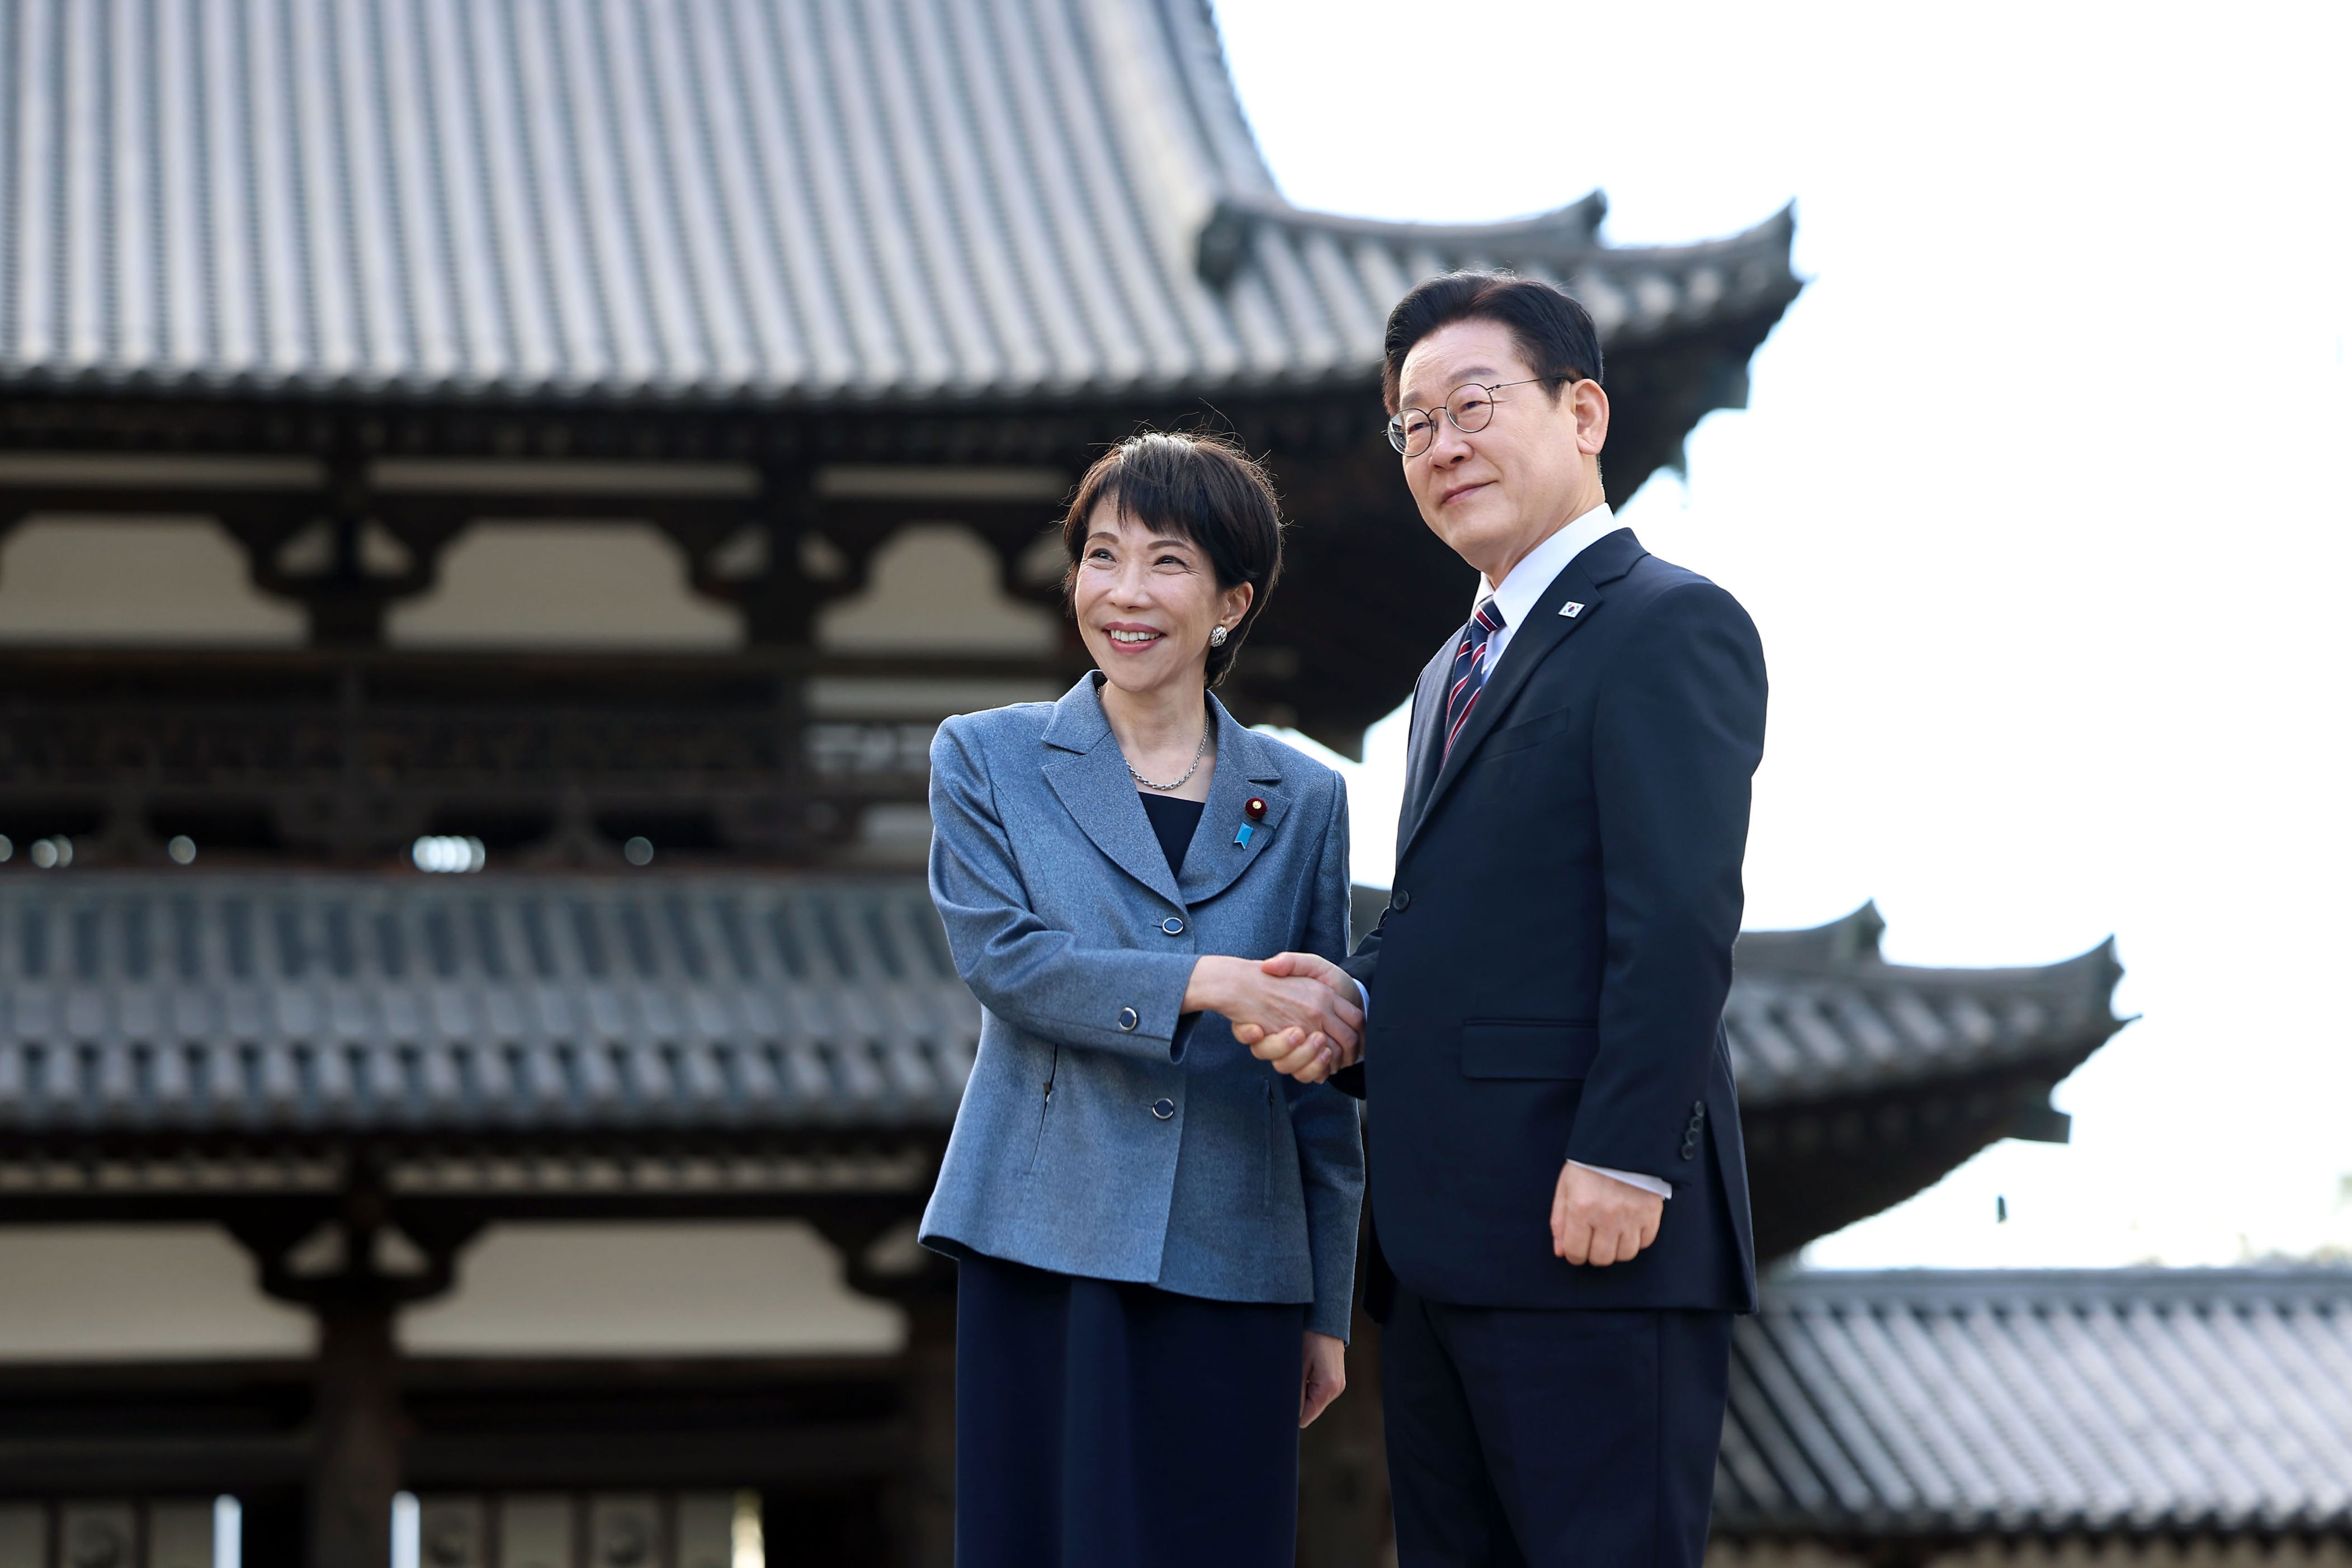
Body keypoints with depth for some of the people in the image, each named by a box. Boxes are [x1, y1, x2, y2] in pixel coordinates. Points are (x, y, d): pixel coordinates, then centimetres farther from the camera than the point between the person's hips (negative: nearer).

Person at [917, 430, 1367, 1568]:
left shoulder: (1303, 803, 11)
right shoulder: (987, 761, 8)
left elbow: (1321, 1083, 12)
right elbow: (1001, 957, -8)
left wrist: (1327, 1312, 10)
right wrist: (1204, 982, -21)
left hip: (1230, 1263, 1)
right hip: (1044, 1251, -1)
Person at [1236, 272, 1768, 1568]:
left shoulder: (1671, 625, -7)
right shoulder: (1459, 668, 24)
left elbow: (1681, 919, -16)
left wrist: (1620, 1161, -22)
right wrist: (1357, 997, 4)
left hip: (1590, 1231, -9)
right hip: (1441, 1245, 9)